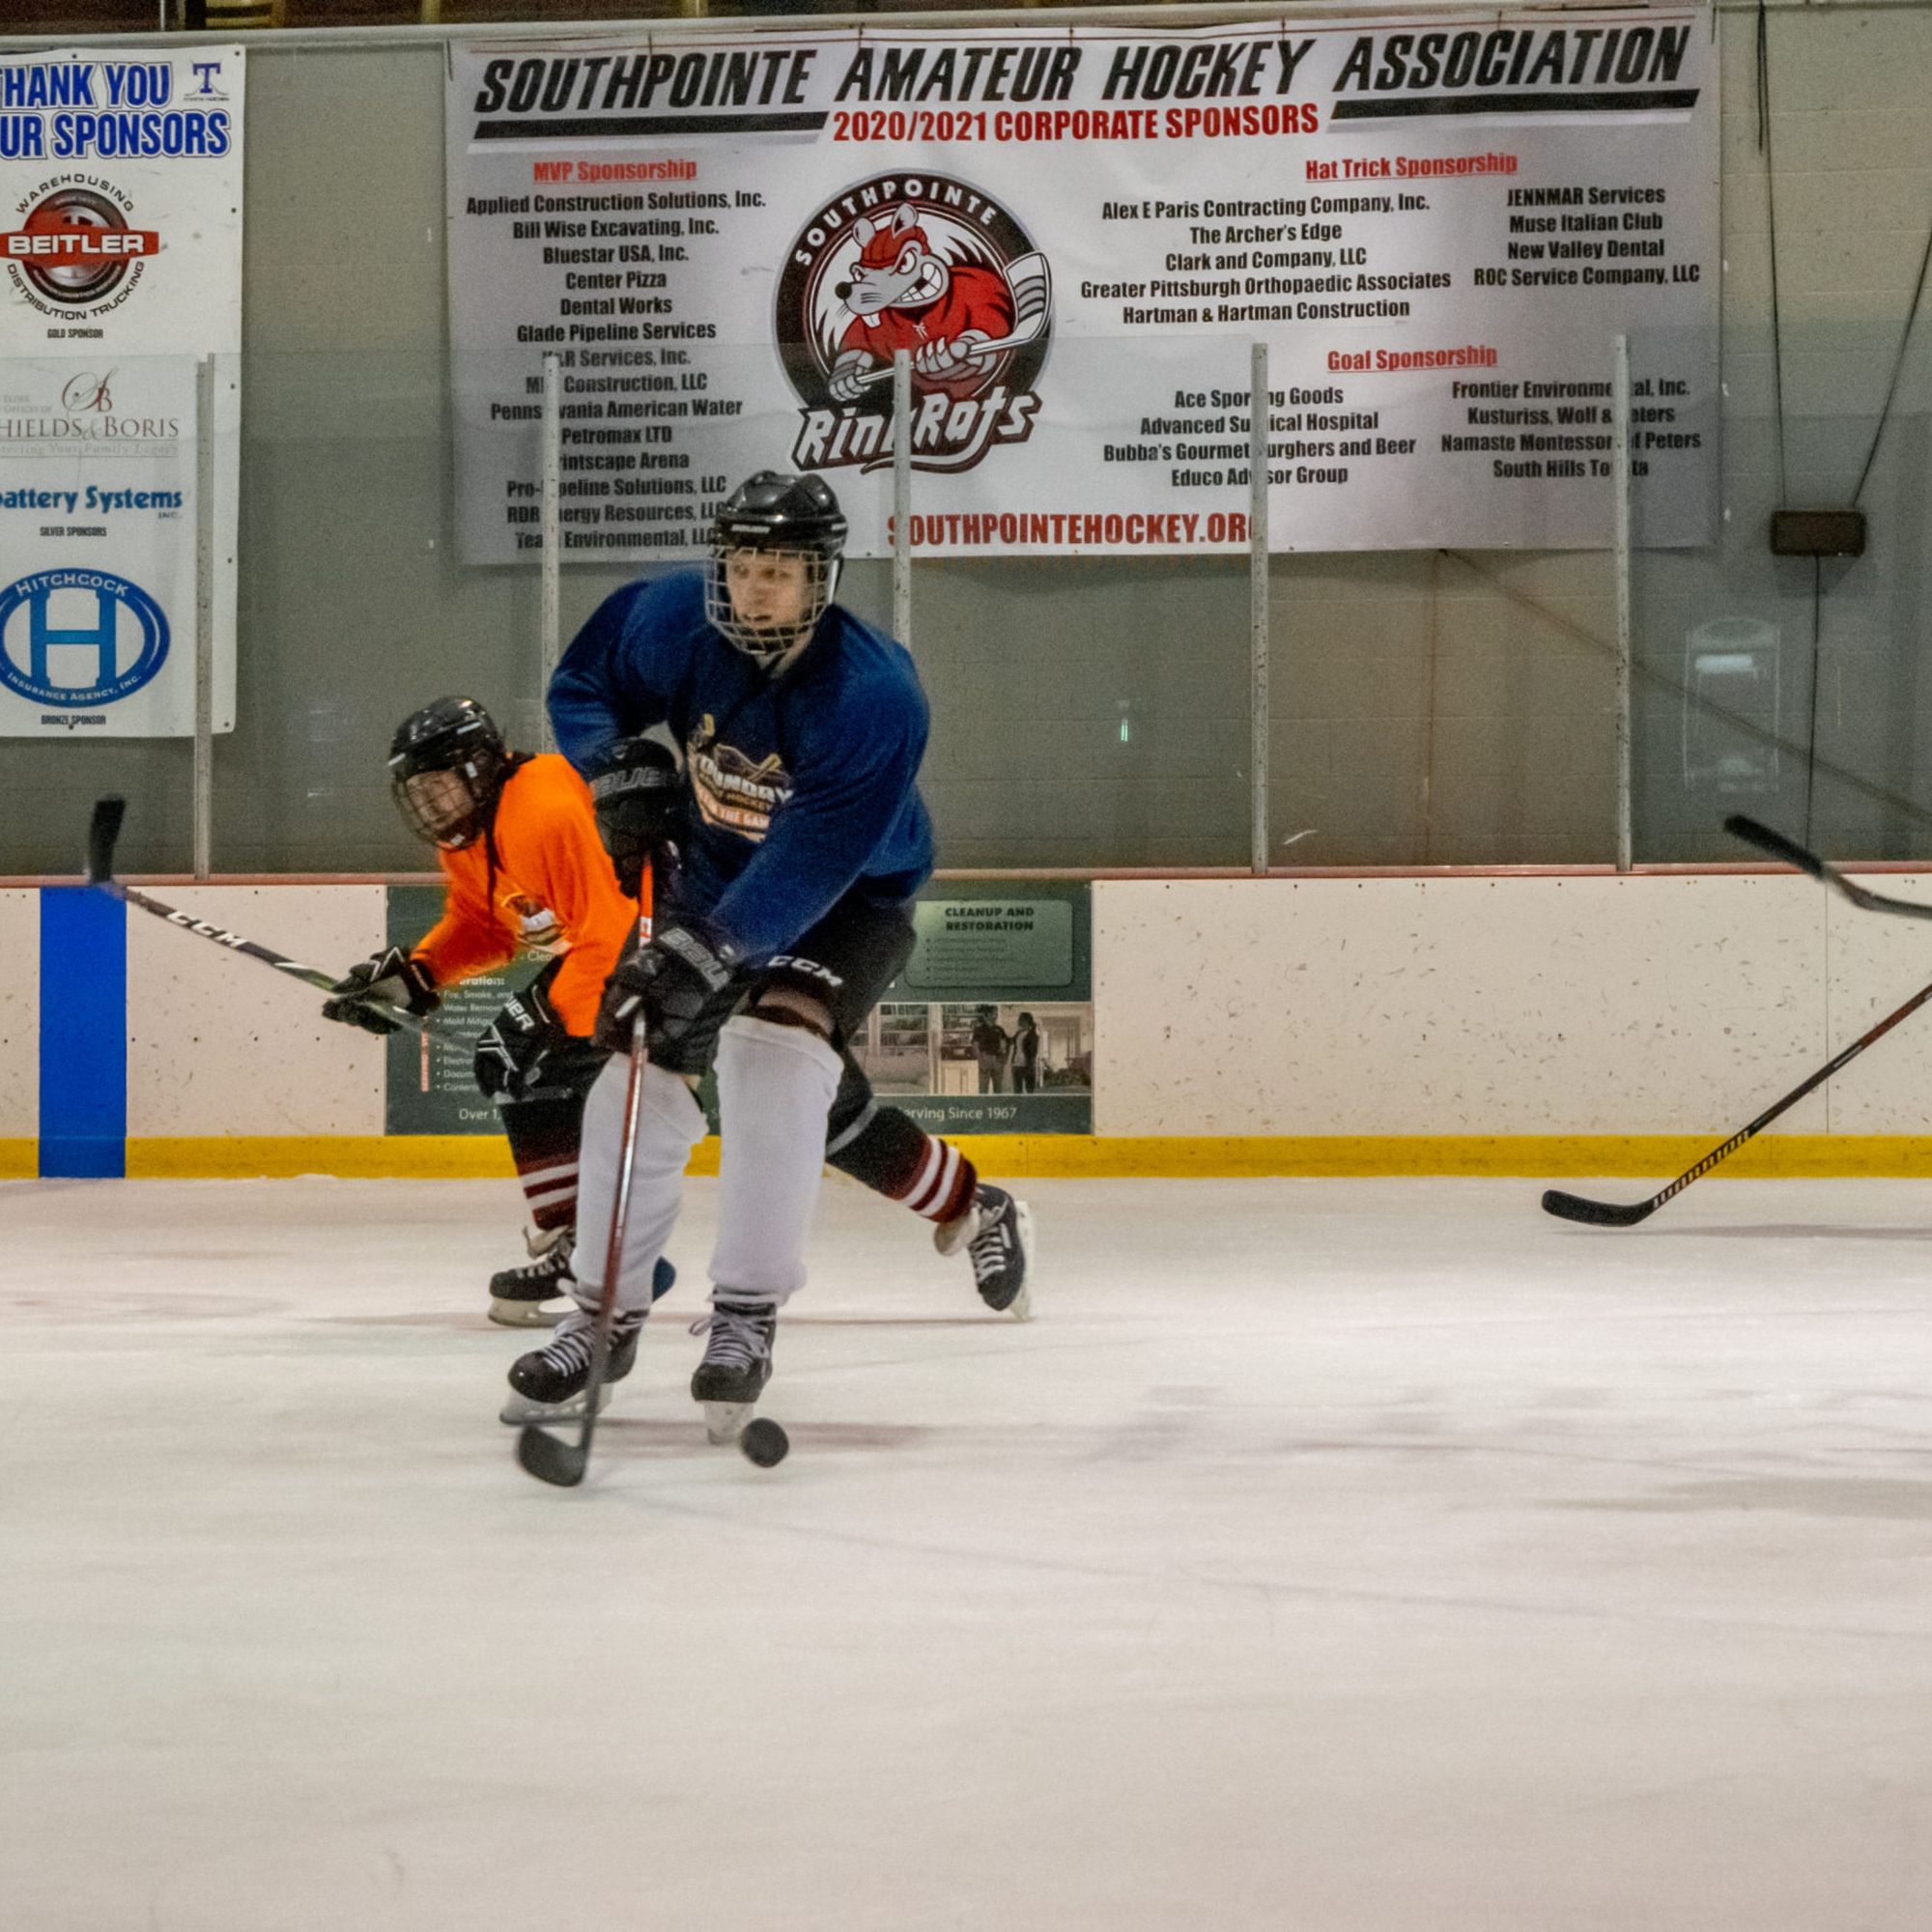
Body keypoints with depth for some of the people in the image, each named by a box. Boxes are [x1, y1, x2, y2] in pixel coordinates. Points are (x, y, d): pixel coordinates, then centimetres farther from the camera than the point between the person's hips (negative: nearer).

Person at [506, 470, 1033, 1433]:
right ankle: (604, 1317, 11)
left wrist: (708, 954, -47)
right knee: (641, 1070, -4)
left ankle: (746, 1319, -21)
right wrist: (611, 766, -17)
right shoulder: (677, 621, -18)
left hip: (849, 898, -5)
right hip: (716, 875, 5)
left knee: (773, 1053, -28)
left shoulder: (872, 694, -33)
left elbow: (811, 861, -39)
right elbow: (584, 679, 3)